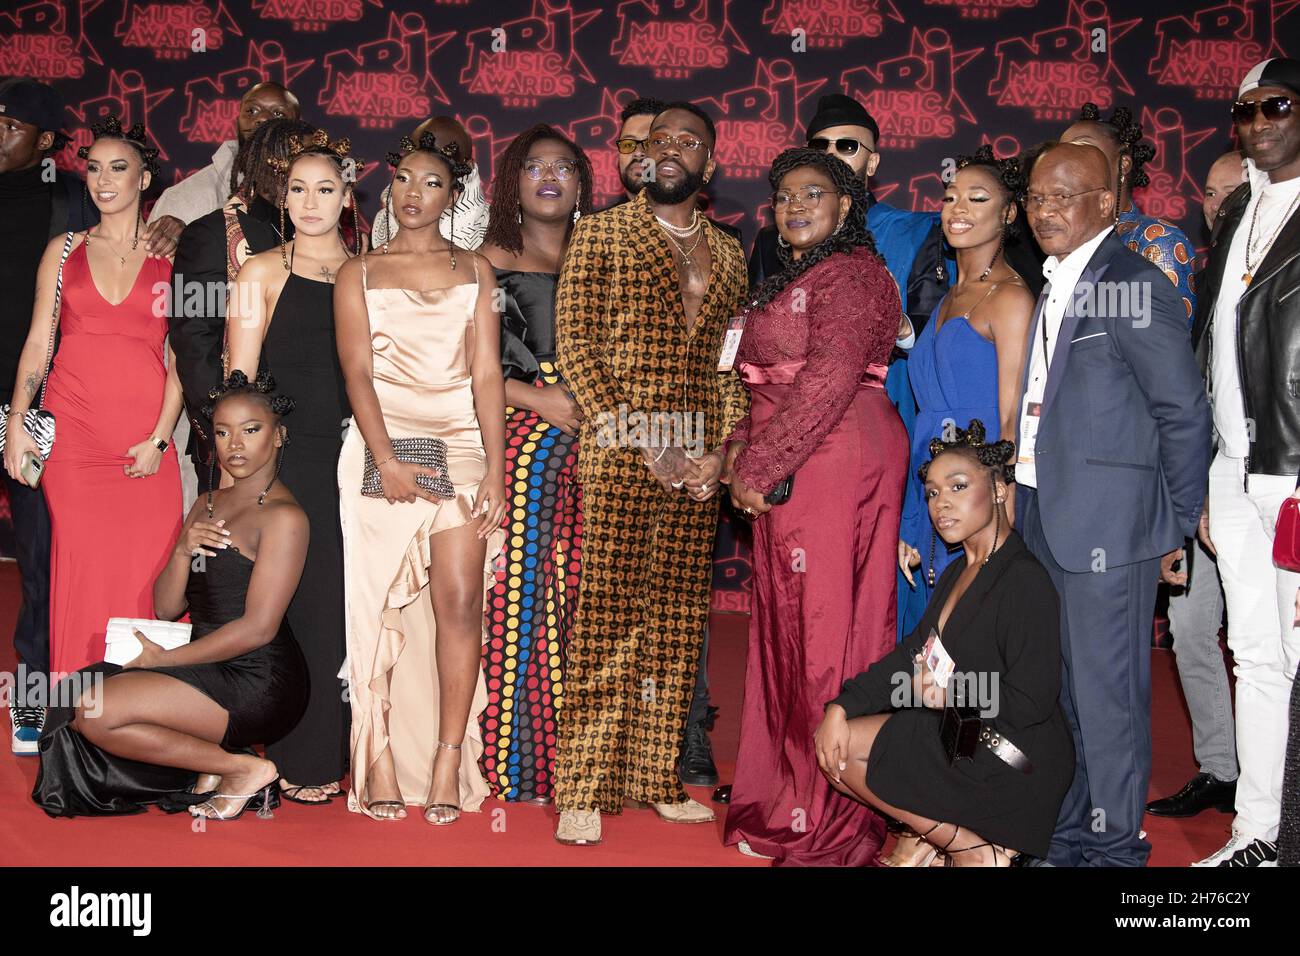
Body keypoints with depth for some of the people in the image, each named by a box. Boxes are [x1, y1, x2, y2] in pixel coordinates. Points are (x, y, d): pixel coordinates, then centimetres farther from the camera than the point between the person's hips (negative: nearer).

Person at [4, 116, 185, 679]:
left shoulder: (171, 255, 8)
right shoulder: (64, 250, 13)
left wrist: (160, 437, -7)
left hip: (146, 438, -1)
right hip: (72, 434, 1)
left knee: (144, 570, -4)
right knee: (81, 568, -3)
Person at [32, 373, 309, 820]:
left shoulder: (283, 516, -11)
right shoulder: (207, 505, 16)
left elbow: (258, 628, -16)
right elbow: (167, 608, 12)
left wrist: (166, 659, -9)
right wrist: (183, 550, -8)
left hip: (257, 680, -9)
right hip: (210, 668, 9)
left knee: (96, 711, -19)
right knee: (78, 701, -4)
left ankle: (244, 769, -7)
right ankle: (216, 762, 0)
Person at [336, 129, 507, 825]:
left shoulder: (474, 271, 15)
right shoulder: (359, 273, 11)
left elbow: (486, 374, 6)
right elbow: (357, 371, 0)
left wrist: (496, 472, -4)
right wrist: (387, 460, -14)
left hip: (462, 442, 1)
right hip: (381, 445, 0)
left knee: (460, 600, -9)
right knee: (378, 603, -2)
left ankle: (448, 760, -2)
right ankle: (379, 758, 4)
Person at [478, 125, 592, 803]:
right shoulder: (489, 262, 7)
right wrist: (538, 398, -10)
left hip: (591, 445, 3)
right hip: (520, 443, -3)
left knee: (580, 597, 0)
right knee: (521, 599, -6)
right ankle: (518, 766, 4)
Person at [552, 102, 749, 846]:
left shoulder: (728, 253, 17)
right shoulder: (601, 233, 4)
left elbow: (732, 363, 16)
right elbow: (576, 345, -4)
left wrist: (722, 450, 0)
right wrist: (643, 443, -11)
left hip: (698, 456, 5)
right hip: (622, 448, -4)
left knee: (679, 618, 5)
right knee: (607, 613, -7)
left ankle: (657, 780, 14)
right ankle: (583, 791, -1)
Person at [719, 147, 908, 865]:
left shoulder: (850, 275, -9)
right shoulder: (791, 281, 21)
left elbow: (829, 382, -20)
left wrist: (758, 468, -17)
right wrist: (741, 451, 7)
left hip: (837, 464, -9)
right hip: (788, 474, 9)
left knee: (825, 628, -4)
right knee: (790, 628, 11)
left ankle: (829, 826, 5)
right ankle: (790, 802, 20)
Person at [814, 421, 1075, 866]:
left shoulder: (1025, 582, -19)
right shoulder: (959, 571, 12)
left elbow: (1030, 703, -22)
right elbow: (911, 655, 7)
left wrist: (949, 691, -15)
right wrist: (842, 707, -5)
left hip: (1012, 769, -9)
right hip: (959, 735, 9)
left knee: (845, 752, -9)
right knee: (831, 743, 2)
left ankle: (970, 850, -2)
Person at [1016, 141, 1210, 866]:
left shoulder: (1136, 285, -11)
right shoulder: (1052, 288, 15)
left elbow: (1185, 414, -11)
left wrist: (1175, 529, -6)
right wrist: (1024, 500, 10)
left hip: (1109, 526, -8)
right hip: (1044, 521, 8)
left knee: (1105, 692, 1)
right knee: (1060, 690, 15)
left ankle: (1113, 843, 15)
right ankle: (1068, 833, 28)